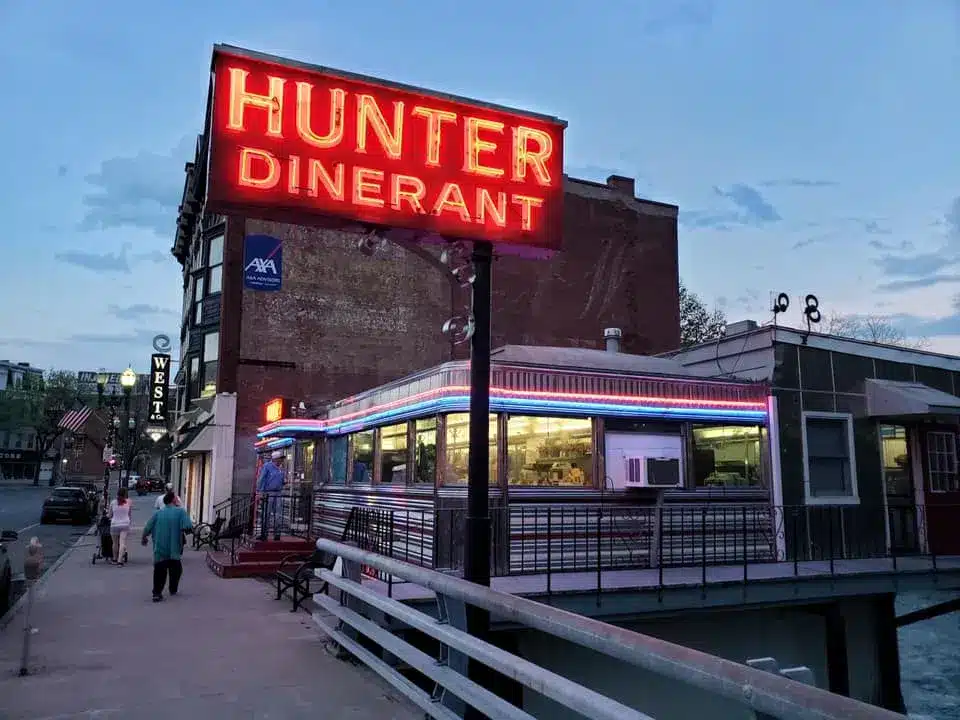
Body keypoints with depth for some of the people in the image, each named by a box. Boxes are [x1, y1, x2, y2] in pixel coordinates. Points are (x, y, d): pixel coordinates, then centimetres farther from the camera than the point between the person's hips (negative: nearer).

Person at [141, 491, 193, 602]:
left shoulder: (158, 513, 3)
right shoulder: (180, 512, -7)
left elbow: (147, 529, 4)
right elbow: (188, 528, -18)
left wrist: (143, 538, 24)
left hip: (160, 549, 2)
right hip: (174, 549, -2)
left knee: (159, 572, 7)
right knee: (176, 569, 18)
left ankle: (157, 593, -1)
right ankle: (173, 589, 29)